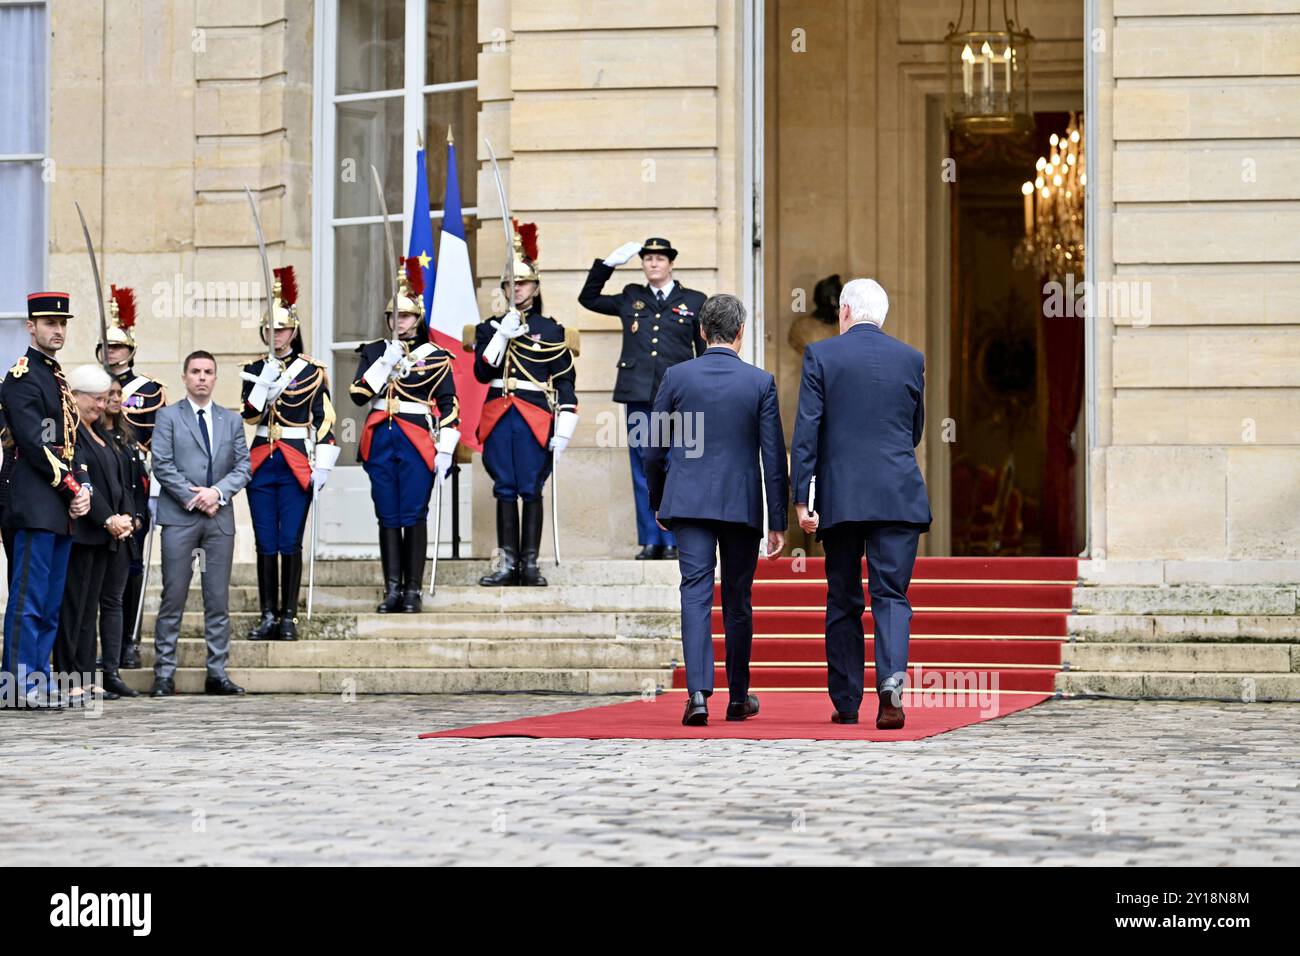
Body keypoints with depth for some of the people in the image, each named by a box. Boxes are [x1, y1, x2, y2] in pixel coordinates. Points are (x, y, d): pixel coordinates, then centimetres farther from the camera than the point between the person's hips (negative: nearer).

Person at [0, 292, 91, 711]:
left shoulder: (57, 377, 19)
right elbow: (34, 444, -16)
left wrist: (80, 492, 3)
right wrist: (73, 490, -13)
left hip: (61, 510, 9)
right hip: (35, 507, -9)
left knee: (50, 605, 9)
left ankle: (38, 681, 12)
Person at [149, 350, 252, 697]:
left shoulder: (232, 421, 16)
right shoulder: (168, 417, 5)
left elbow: (243, 466, 9)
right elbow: (162, 465, -4)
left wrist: (217, 492, -8)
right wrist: (194, 498, -10)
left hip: (220, 518, 3)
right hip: (179, 518, -3)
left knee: (218, 600, 3)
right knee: (173, 598, -4)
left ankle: (217, 673, 6)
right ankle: (164, 673, -1)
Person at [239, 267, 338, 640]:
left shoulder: (312, 372, 0)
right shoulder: (254, 370, 8)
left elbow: (323, 423, -1)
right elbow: (250, 414, -4)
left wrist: (321, 467, -7)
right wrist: (266, 382, -16)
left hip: (297, 466, -3)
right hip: (262, 465, 3)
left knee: (290, 543, -2)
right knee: (266, 544, 4)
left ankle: (289, 618, 4)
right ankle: (268, 616, 9)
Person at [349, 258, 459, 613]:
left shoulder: (436, 357, 2)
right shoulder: (373, 351, 10)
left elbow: (449, 408, 0)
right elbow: (358, 394, -1)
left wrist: (445, 450, -7)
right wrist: (385, 363, -9)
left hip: (418, 442, -3)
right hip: (381, 441, 3)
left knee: (414, 516, -3)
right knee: (387, 517, 4)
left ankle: (413, 590, 3)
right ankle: (392, 589, 8)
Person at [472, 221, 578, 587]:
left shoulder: (551, 331, 4)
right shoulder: (491, 327, 11)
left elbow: (566, 385, 2)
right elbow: (482, 372, -2)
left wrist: (562, 432, -5)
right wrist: (502, 335, -11)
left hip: (535, 419, -2)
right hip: (499, 417, 2)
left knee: (531, 489, -1)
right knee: (505, 489, 4)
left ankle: (530, 563, 3)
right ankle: (507, 562, 7)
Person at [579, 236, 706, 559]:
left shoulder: (694, 301, 9)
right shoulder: (630, 299, 15)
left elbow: (706, 351, 10)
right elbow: (588, 297, 24)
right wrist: (608, 263, 12)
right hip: (638, 394, 2)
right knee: (643, 469, 3)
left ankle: (673, 541, 4)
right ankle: (650, 541, 8)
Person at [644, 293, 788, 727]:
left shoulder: (677, 377, 0)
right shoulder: (761, 382, -2)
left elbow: (654, 450, 5)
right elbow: (774, 458, -2)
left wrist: (657, 502, 20)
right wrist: (777, 521, 3)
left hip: (689, 503, 0)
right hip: (742, 507, 0)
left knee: (695, 596, -4)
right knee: (738, 602, 12)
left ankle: (698, 692, -20)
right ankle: (738, 696, 22)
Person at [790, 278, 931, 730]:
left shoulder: (820, 355, 0)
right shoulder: (911, 358, 6)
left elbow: (806, 431, -5)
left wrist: (801, 498, -5)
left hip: (839, 497, -1)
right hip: (899, 497, 1)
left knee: (842, 602, 10)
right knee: (891, 594, 1)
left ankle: (846, 702, 13)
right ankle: (891, 678, -24)